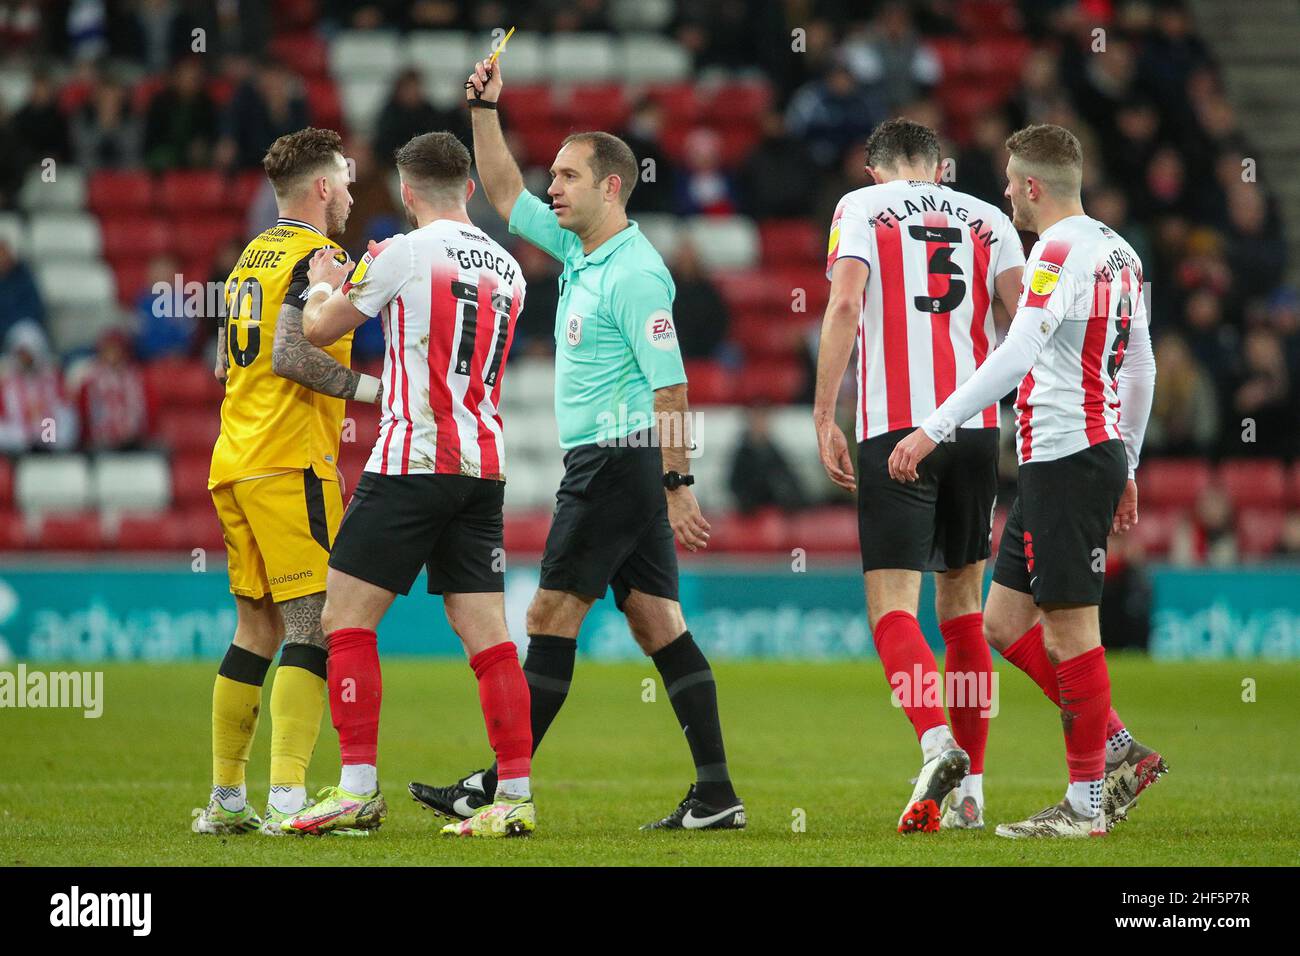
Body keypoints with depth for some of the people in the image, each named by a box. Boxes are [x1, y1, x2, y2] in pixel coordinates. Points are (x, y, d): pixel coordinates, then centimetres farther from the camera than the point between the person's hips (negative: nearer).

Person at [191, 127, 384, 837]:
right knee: (314, 625, -10)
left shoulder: (253, 255, 18)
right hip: (290, 463, -9)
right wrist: (368, 387, -13)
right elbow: (289, 355, -21)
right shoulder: (318, 258, -8)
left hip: (234, 460, 9)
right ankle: (288, 799, -18)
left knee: (257, 626, 13)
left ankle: (226, 798, 13)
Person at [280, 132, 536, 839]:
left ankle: (359, 788, -4)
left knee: (345, 619, 0)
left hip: (413, 460, -6)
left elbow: (320, 329, 3)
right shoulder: (508, 269, 12)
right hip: (484, 465, 6)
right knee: (486, 635, 4)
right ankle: (515, 795, -1)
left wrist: (324, 283, 24)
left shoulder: (404, 254, -7)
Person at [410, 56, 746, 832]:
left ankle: (501, 788, -3)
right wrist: (485, 110, 15)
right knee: (658, 622, 4)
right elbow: (505, 194, 25)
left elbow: (670, 386, -19)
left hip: (617, 460, -9)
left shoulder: (634, 273, -14)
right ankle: (716, 794, 1)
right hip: (608, 465, 9)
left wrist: (677, 484, -22)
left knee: (553, 616, -6)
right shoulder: (579, 249, 13)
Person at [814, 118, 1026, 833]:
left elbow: (845, 304, -7)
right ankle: (969, 791, 15)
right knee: (963, 609, 14)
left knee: (892, 607, -6)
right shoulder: (988, 220, 16)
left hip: (897, 428, -4)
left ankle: (938, 743, -30)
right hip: (978, 426, 4)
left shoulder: (861, 207, 8)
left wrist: (824, 419, -6)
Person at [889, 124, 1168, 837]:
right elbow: (1141, 370, 22)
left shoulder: (1060, 251, -13)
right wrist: (1127, 470, 27)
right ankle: (1121, 752, 13)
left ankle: (1086, 804, 0)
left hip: (1067, 458, -10)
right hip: (1101, 452, 10)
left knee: (1070, 630, -4)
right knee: (1005, 624, 12)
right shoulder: (1119, 253, 17)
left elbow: (1016, 355, -24)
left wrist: (933, 429, -25)